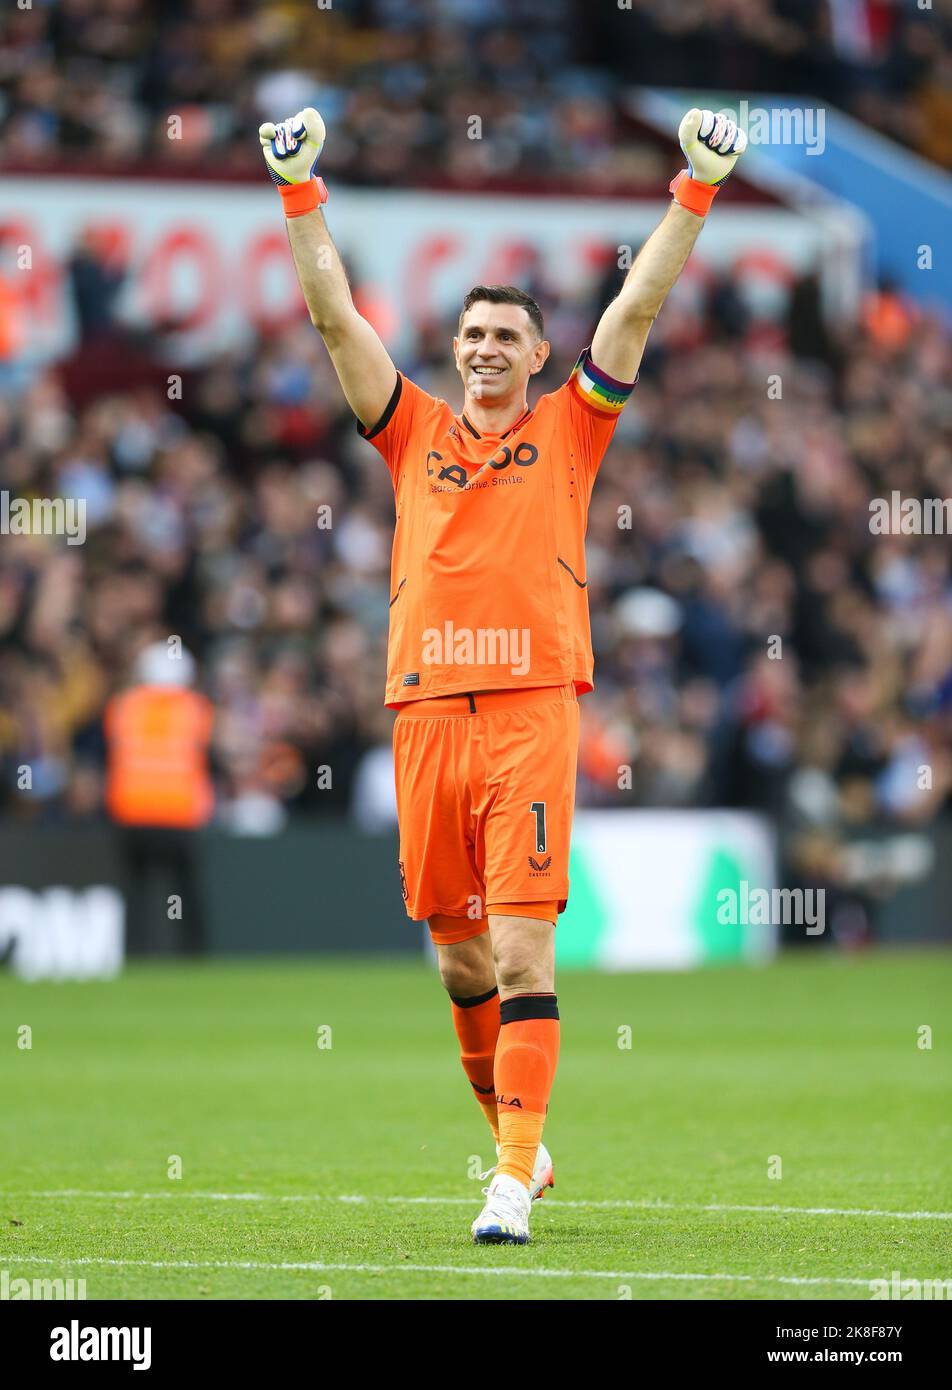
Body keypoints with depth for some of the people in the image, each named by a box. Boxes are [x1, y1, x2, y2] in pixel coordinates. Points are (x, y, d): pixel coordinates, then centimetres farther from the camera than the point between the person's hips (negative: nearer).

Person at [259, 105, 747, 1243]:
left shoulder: (568, 430, 11)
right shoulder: (416, 433, 16)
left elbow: (636, 309, 7)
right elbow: (335, 319, 12)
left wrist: (693, 195, 0)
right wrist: (301, 197, 6)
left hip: (532, 710, -3)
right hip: (426, 712, 3)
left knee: (523, 948, -10)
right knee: (457, 956, 8)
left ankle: (513, 1180, -14)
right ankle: (516, 1142, 26)